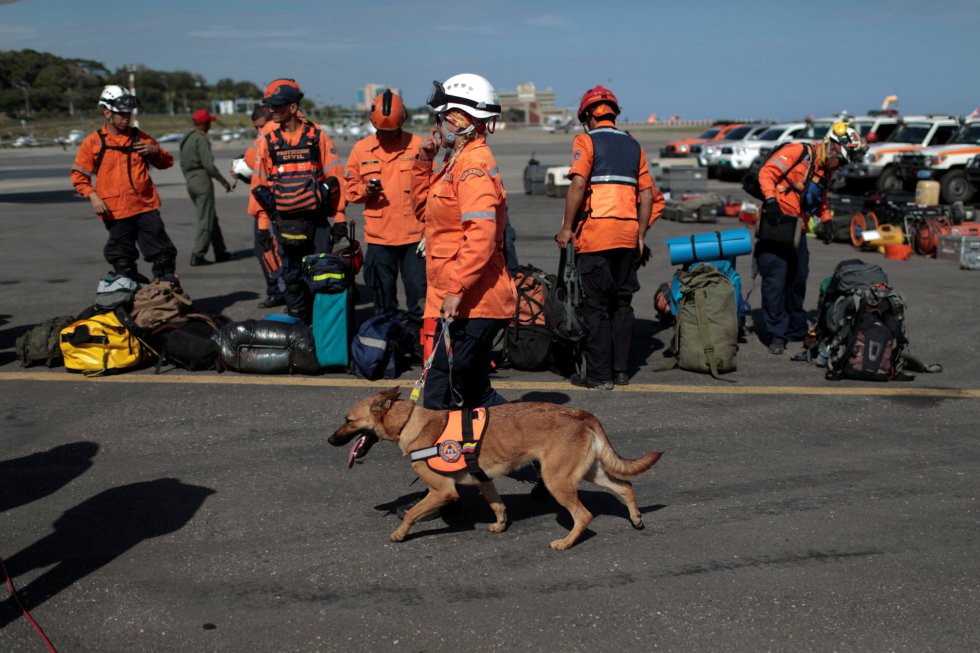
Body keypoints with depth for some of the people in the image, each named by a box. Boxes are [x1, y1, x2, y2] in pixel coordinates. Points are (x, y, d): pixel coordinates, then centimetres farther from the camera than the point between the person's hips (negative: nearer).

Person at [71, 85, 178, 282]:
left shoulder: (139, 137, 11)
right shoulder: (93, 142, 2)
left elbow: (166, 162, 19)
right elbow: (79, 175, 3)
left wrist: (156, 151, -3)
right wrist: (93, 196, -12)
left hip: (146, 207, 2)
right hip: (115, 212, -2)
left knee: (162, 252, -1)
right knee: (122, 259, 6)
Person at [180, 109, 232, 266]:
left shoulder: (187, 139, 15)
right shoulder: (201, 139, -12)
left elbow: (183, 164, 18)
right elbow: (208, 164, -19)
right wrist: (223, 181, -11)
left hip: (190, 182, 9)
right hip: (202, 180, -9)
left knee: (212, 218, 14)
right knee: (206, 220, -4)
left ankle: (220, 253, 16)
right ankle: (197, 255, -6)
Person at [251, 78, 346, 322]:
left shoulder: (318, 137, 0)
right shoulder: (267, 141, 6)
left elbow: (335, 177, 1)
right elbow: (260, 184, 10)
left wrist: (340, 218, -3)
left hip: (317, 219, -2)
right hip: (284, 222, 2)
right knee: (292, 276, 8)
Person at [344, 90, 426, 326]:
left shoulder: (417, 145, -1)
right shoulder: (361, 149, 5)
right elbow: (349, 186, 11)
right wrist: (365, 190, -11)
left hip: (414, 234, -2)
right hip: (378, 235, 2)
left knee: (419, 295, 1)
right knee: (382, 293, 13)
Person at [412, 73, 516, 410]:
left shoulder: (474, 165, -16)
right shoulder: (460, 161, 16)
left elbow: (481, 236, -26)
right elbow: (425, 198, 31)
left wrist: (457, 289, -26)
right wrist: (424, 159, 16)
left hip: (471, 303, -11)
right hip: (468, 302, 11)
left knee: (440, 397, -6)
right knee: (474, 391, 16)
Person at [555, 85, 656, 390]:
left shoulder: (586, 141, 0)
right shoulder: (633, 145, 16)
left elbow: (578, 185, -13)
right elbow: (647, 194, 12)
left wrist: (567, 228, -9)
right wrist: (640, 236, 16)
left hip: (595, 232, -5)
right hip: (627, 233, 5)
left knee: (596, 305, 0)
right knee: (622, 303, 13)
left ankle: (599, 374, 3)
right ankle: (621, 369, 17)